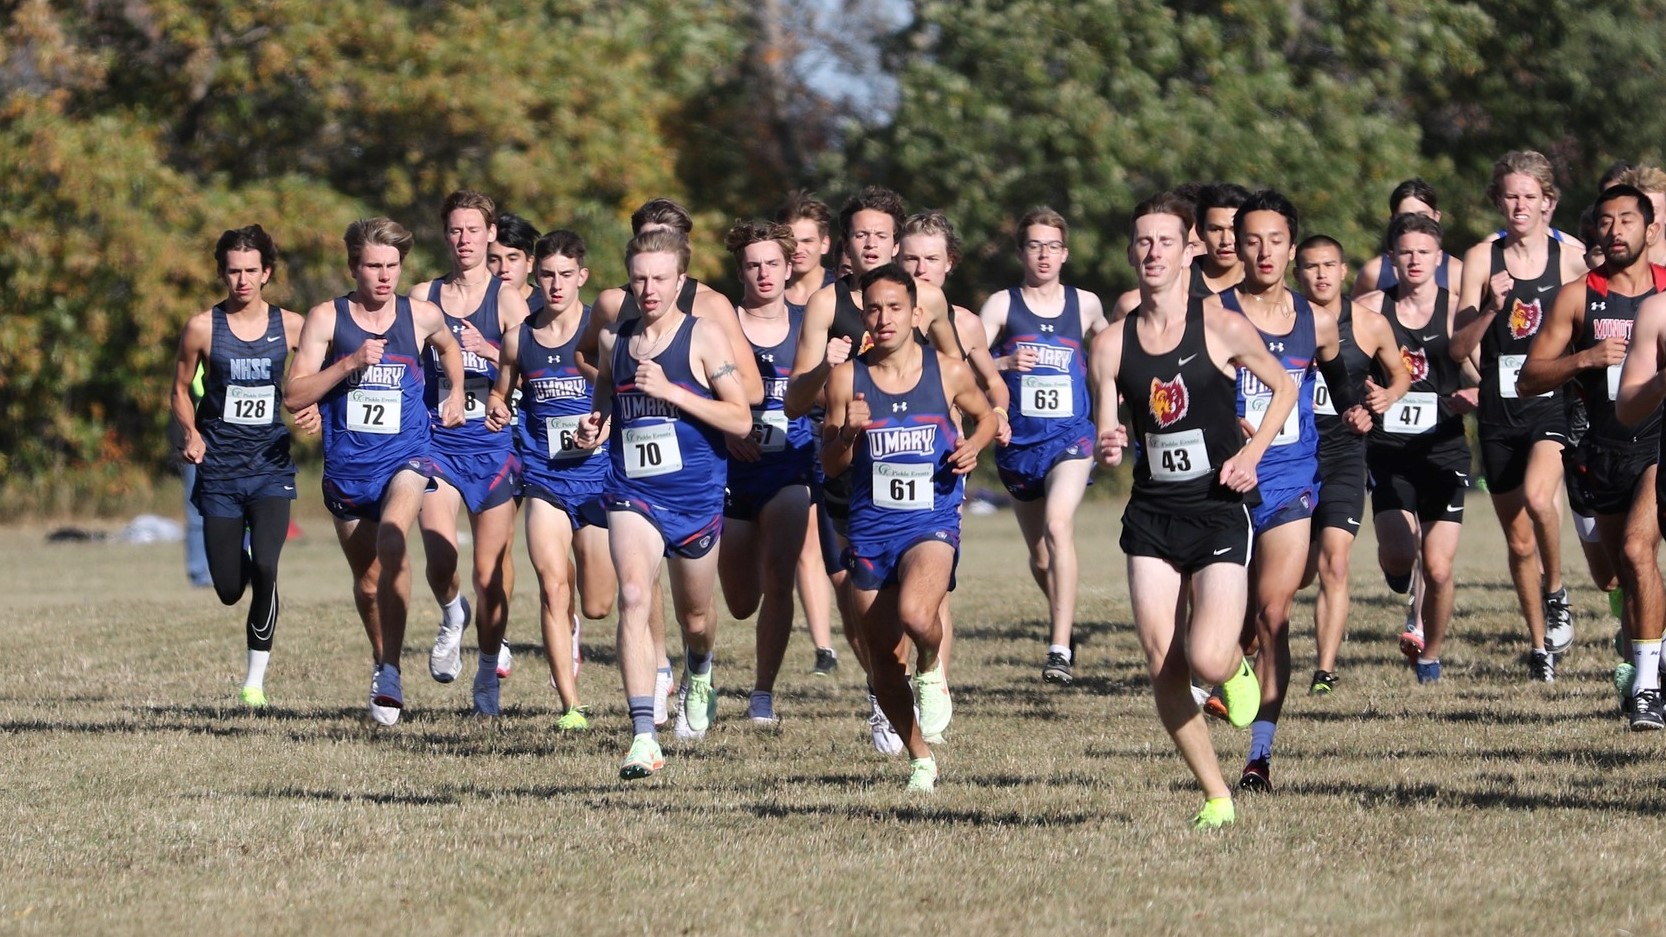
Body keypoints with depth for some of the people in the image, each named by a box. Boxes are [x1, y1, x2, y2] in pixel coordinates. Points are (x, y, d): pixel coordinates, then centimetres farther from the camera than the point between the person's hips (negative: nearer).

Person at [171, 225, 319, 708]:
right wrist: (192, 434, -9)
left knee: (265, 569, -21)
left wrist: (316, 412, -8)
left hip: (271, 467, 0)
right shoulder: (203, 328, -2)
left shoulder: (290, 326, 0)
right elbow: (181, 390, 9)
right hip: (219, 471, 0)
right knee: (229, 590, 3)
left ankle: (256, 679, -8)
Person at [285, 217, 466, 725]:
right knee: (367, 581, 12)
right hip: (347, 467, 2)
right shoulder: (327, 318, -3)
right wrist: (349, 363, -19)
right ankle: (380, 661, 39)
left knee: (391, 541, -29)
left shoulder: (421, 315, 1)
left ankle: (391, 672, -27)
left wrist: (455, 392, 12)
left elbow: (449, 346, 27)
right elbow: (293, 397, -8)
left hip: (405, 457, -2)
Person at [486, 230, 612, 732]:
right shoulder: (519, 336, 5)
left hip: (598, 474, -2)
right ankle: (570, 705, -6)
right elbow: (502, 392, 21)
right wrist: (496, 410, -1)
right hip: (544, 477, 2)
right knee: (552, 589, -13)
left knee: (597, 607, 5)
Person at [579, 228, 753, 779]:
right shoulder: (614, 340, 6)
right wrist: (592, 427, 1)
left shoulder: (704, 336, -7)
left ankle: (698, 681, 53)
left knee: (694, 614, 15)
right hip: (632, 494, 2)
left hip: (696, 495, -1)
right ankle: (643, 737, -28)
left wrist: (670, 391, -21)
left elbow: (741, 420, -12)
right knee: (633, 598, -22)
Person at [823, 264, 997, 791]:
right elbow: (830, 466, 4)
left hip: (932, 523, -2)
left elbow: (985, 416, 18)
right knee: (883, 660, 5)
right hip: (870, 527, 3)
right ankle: (920, 760, 25)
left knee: (915, 615, -32)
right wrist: (848, 433, -16)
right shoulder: (847, 378, 0)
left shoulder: (948, 373, -2)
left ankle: (932, 670, 3)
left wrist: (973, 445, -3)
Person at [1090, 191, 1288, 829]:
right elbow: (1105, 437, 9)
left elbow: (1284, 387, 10)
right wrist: (1108, 448, -15)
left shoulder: (1221, 329, -4)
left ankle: (1236, 669, 20)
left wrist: (1252, 452, -3)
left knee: (1208, 660, -18)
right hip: (1151, 515, 3)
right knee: (1163, 669, -4)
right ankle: (1216, 797, 9)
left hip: (1218, 510, -3)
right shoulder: (1111, 346, 4)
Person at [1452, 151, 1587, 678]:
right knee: (1518, 539, 7)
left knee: (1537, 497, -30)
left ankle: (1556, 593, -5)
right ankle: (1540, 646, 23)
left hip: (1554, 402, -2)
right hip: (1499, 411, 2)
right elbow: (1460, 348, 0)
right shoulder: (1482, 260, 3)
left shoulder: (1573, 258, 1)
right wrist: (1491, 308, -16)